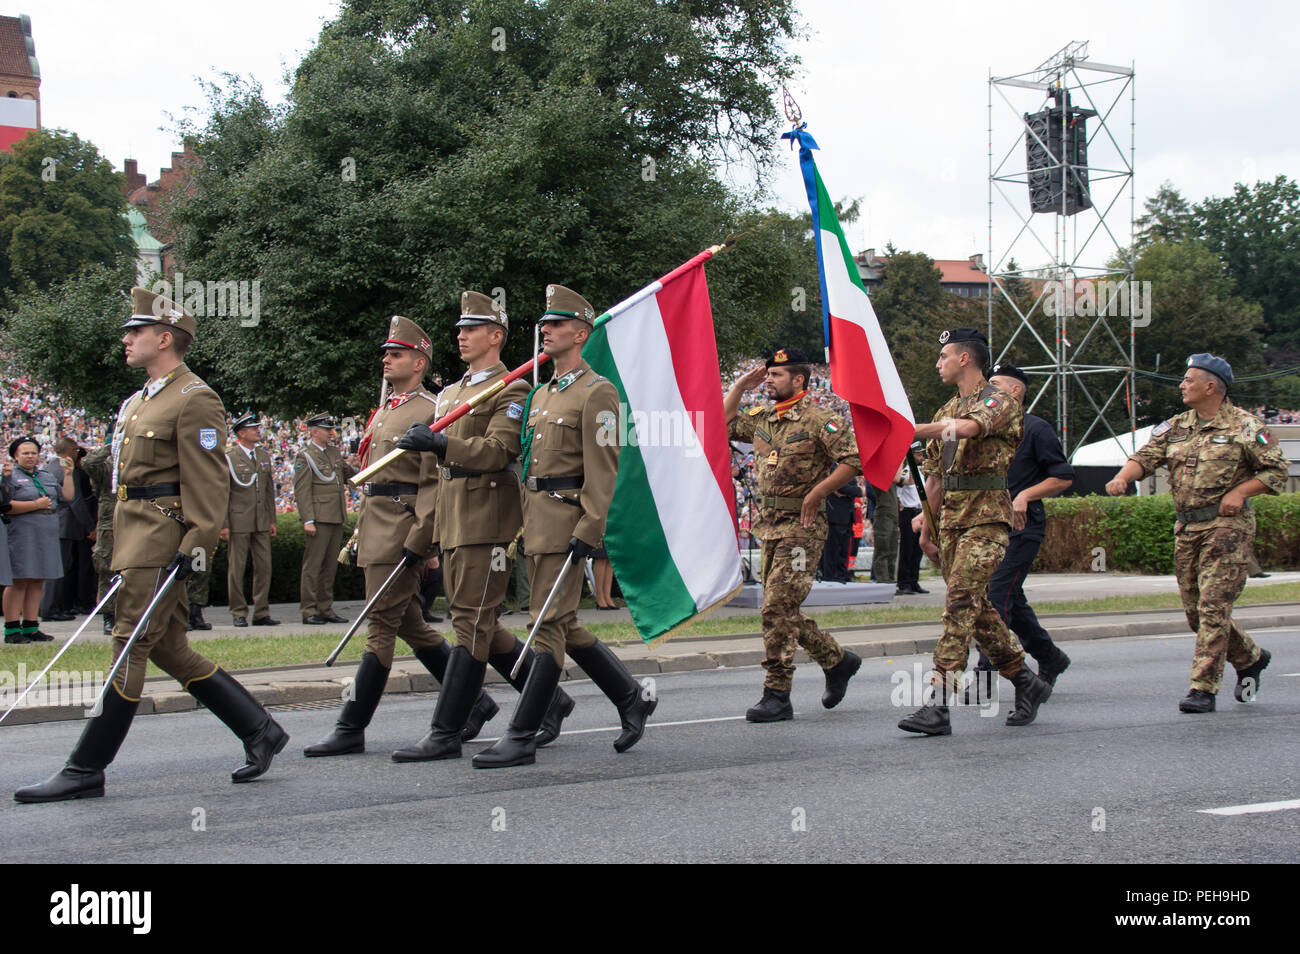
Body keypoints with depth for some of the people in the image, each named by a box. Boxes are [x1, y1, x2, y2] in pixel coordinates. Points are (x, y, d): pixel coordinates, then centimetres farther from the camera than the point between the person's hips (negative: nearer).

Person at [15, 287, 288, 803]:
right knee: (169, 648, 10)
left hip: (163, 537, -10)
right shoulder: (140, 401, 20)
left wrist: (197, 543, -22)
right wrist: (118, 547, 22)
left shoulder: (195, 399, -10)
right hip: (136, 536, 10)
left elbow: (208, 480, -15)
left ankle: (86, 770, -4)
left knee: (131, 646, -7)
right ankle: (260, 731, 18)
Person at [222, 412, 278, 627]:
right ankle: (239, 613, 8)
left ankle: (261, 613, 11)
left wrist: (272, 520, 13)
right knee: (236, 568, 0)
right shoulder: (229, 458, -4)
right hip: (238, 522, -5)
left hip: (261, 522, 5)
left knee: (264, 566, 4)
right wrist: (223, 524, -10)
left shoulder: (264, 456, 13)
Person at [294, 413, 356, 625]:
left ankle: (326, 609, 15)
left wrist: (349, 468, 4)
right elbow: (302, 491, -10)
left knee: (330, 566, 10)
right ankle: (309, 611, -2)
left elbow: (348, 477, 27)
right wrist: (308, 520, -17)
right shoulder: (305, 456, -5)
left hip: (336, 519, 7)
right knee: (312, 565, -5)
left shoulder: (334, 452, 16)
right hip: (318, 518, -7)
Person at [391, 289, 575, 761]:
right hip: (454, 523, 9)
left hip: (487, 521, -9)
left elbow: (499, 452, -19)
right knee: (481, 625, 11)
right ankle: (550, 699, 24)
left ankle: (445, 734, -9)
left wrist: (440, 443, -28)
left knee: (472, 623, -9)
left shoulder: (511, 391, -6)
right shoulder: (449, 395, 21)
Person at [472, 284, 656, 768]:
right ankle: (632, 699, 25)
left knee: (550, 626, -8)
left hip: (566, 522, -10)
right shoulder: (539, 395, 19)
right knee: (563, 624, 12)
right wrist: (525, 524, 16)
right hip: (536, 523, 10)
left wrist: (588, 530, -20)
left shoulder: (596, 392, -7)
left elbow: (603, 468, -14)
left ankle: (521, 738, -8)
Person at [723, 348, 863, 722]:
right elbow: (722, 422, 25)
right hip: (770, 524, 8)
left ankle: (777, 695, -8)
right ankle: (838, 660, 30)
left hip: (802, 526, -8)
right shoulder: (762, 419, 13)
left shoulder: (818, 420, -9)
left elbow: (854, 459, -16)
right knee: (781, 610, 12)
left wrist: (816, 494, -18)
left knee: (778, 607, -13)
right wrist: (741, 385, 15)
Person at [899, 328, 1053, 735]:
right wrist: (927, 528, 19)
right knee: (976, 608, 10)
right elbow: (935, 476, 22)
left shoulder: (1000, 402, -6)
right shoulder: (947, 412, 21)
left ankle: (940, 703, -21)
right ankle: (1027, 683, 23)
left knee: (961, 602, -16)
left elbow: (966, 428, -27)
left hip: (986, 517, -9)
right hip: (951, 517, 9)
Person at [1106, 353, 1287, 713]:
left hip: (1226, 526, -6)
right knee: (1195, 611, 10)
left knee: (1213, 608, -11)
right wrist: (1123, 477, -17)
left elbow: (1277, 471, -2)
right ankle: (1250, 658, 31)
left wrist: (1240, 491, -15)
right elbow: (1145, 457, 3)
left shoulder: (1244, 426, -3)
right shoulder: (1175, 427, 13)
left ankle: (1203, 689, -10)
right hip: (1186, 528, 7)